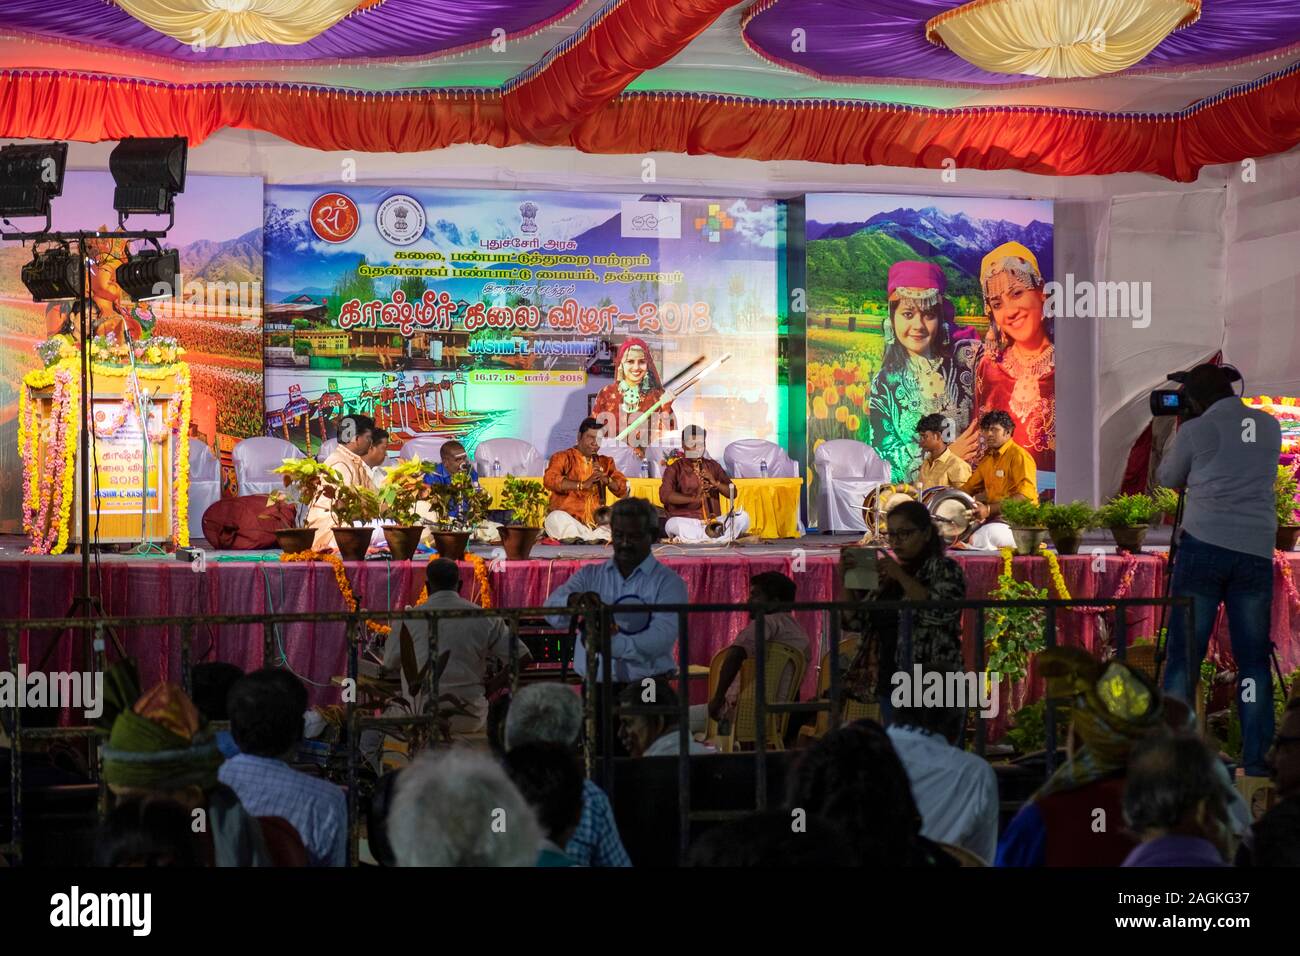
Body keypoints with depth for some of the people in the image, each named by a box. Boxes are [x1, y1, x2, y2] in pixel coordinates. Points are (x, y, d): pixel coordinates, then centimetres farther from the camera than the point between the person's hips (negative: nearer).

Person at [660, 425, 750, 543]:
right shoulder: (675, 468, 4)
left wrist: (716, 483, -8)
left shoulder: (713, 466, 17)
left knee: (743, 517, -20)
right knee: (673, 524, -38)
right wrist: (693, 498, -25)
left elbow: (732, 493, 12)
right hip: (688, 523, -4)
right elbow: (665, 495, -12)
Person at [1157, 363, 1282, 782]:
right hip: (1257, 552, 3)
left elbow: (1167, 478, 14)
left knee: (1183, 656, 1)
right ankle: (1257, 759, 2)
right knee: (1254, 660, 7)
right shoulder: (1269, 426, 11)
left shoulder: (1195, 430, 0)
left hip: (1204, 546, -3)